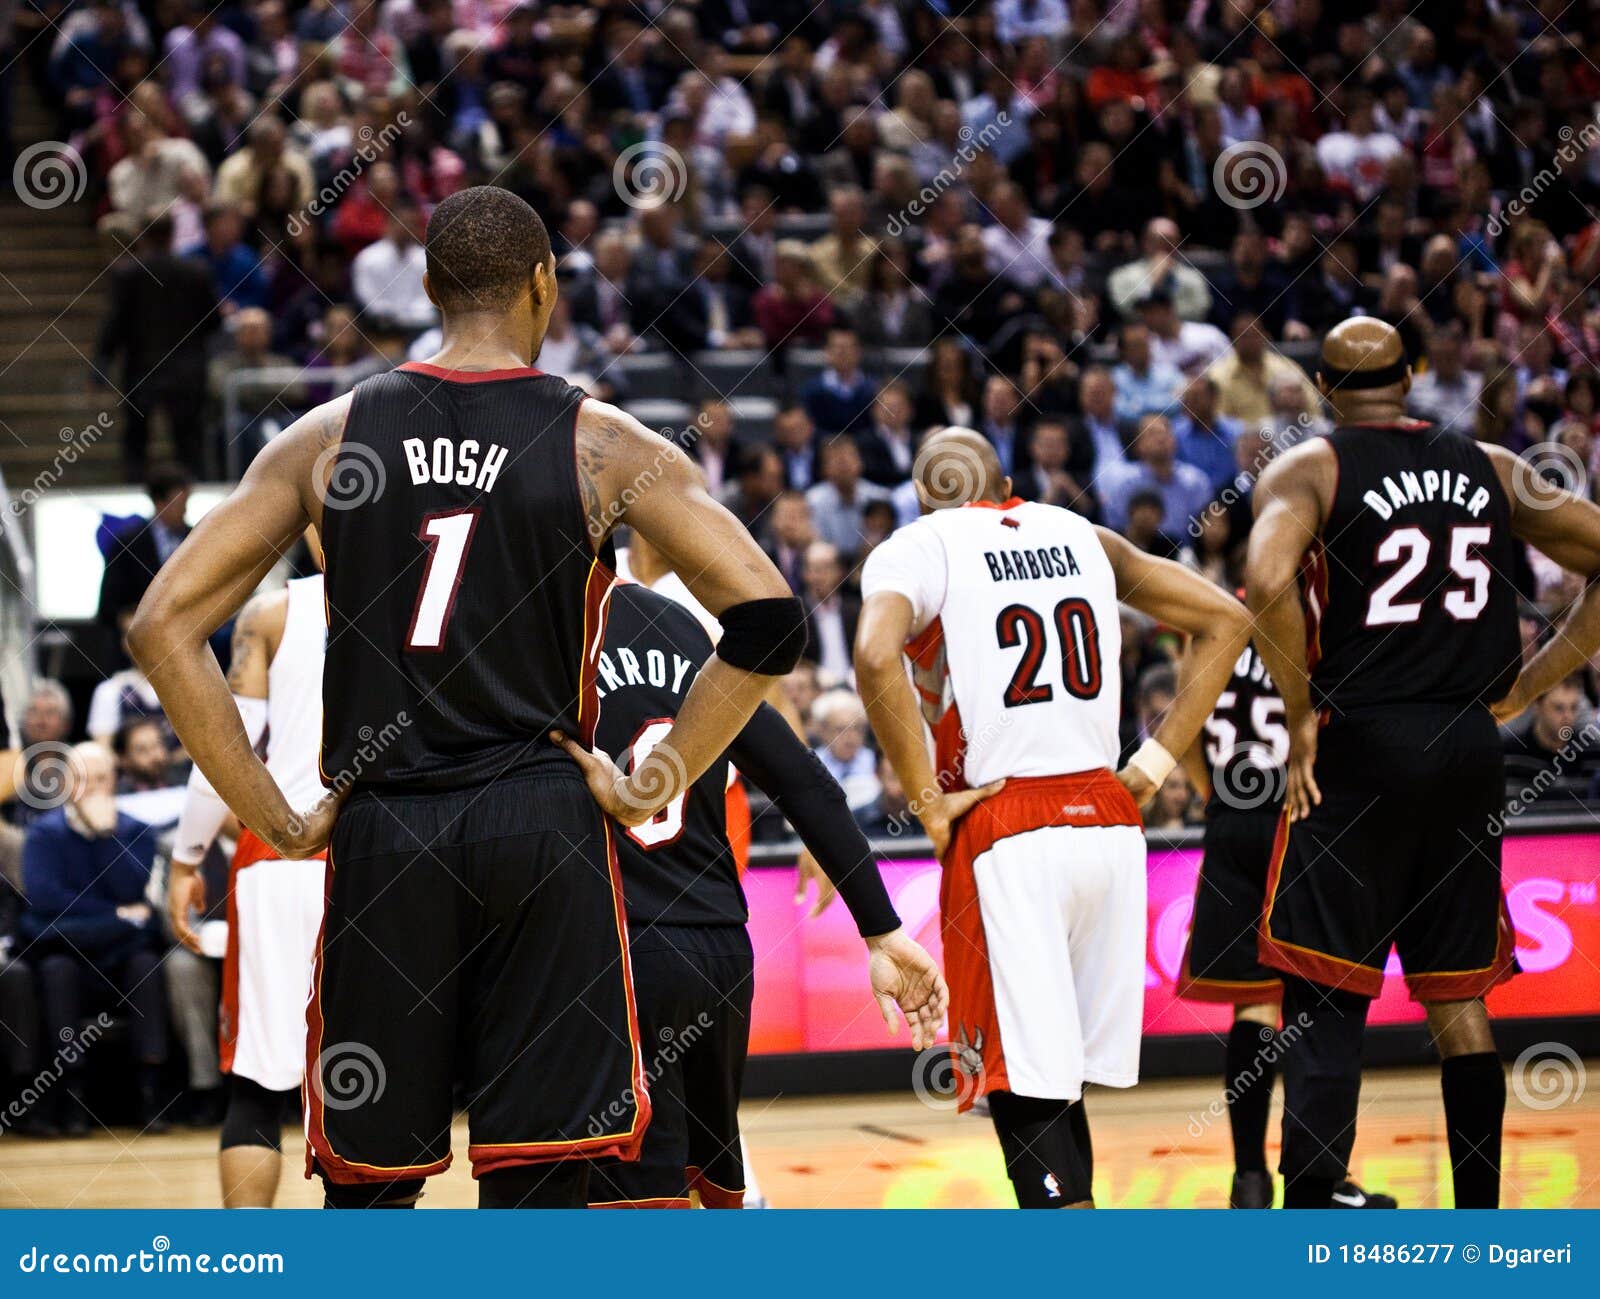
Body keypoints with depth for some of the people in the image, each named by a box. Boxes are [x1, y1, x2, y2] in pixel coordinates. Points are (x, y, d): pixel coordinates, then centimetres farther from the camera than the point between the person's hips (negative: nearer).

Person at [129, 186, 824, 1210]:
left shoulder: (328, 435, 6)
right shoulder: (599, 443, 0)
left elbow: (164, 626, 2)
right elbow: (767, 620, -9)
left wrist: (276, 820, 3)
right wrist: (657, 788, -2)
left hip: (380, 834, 2)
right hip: (541, 824, -2)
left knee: (367, 1194, 11)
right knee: (537, 1189, 0)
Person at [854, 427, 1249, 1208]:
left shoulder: (916, 549, 0)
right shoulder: (1083, 537, 15)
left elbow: (875, 658, -21)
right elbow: (1225, 621, 15)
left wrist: (927, 802, -12)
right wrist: (1153, 766, 13)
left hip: (1004, 834, -5)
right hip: (1108, 821, 5)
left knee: (1026, 1096, -5)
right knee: (1057, 1084, 16)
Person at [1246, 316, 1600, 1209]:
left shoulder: (1310, 469, -3)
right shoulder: (1495, 471, 11)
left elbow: (1268, 581, -23)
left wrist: (1302, 711, -11)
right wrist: (1527, 686, 10)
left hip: (1360, 744, -4)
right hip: (1469, 749, 4)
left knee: (1324, 1002, -2)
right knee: (1458, 998, 14)